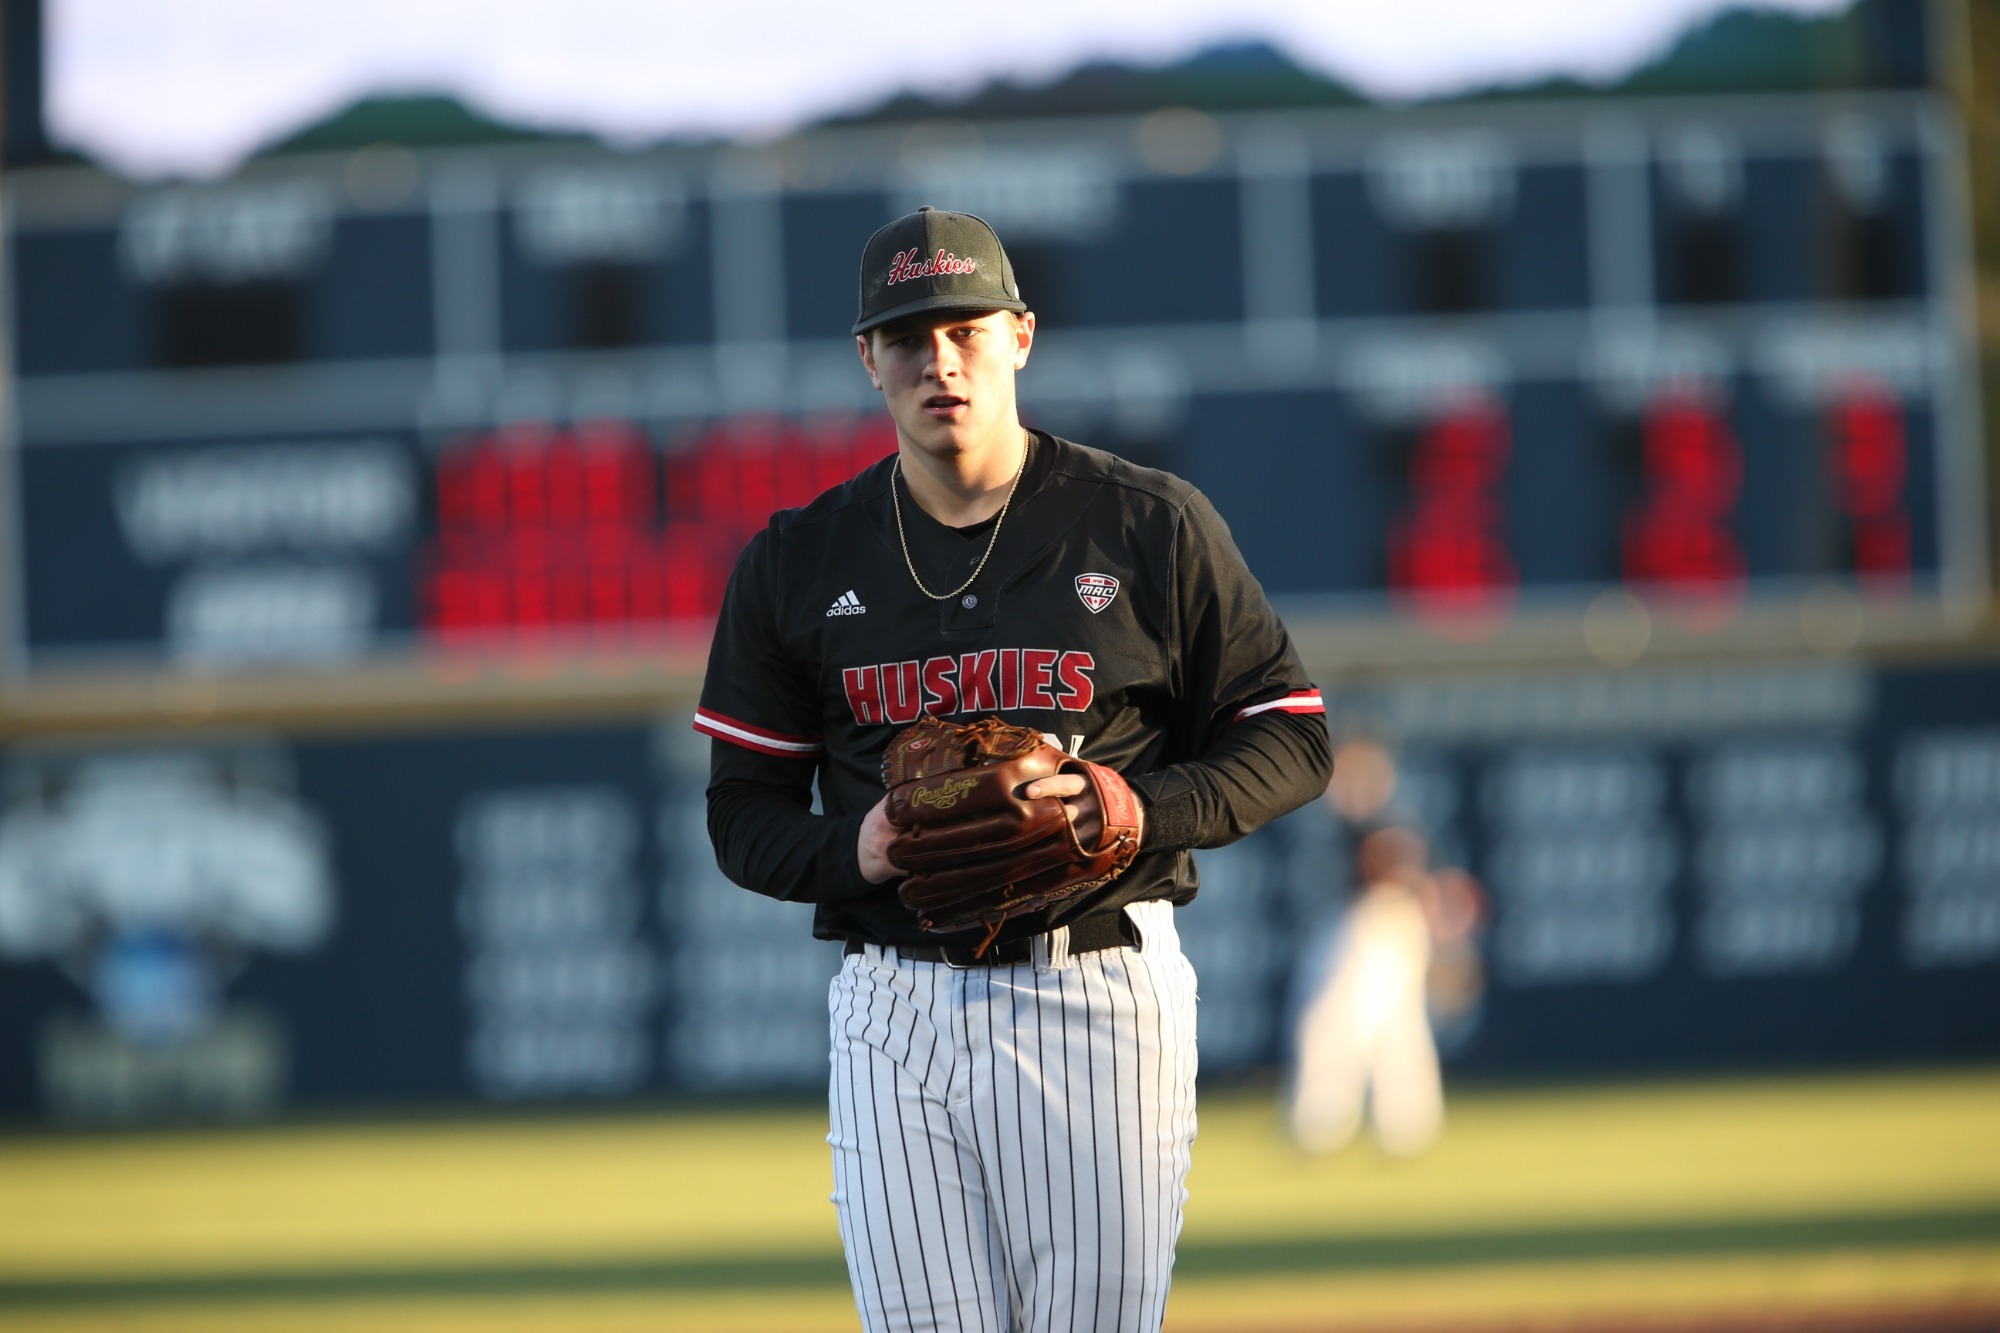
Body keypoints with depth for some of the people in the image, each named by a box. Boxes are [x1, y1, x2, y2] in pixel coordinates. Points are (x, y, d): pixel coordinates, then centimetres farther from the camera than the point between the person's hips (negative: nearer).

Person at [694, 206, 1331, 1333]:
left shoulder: (1151, 527, 3)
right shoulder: (798, 563, 9)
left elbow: (1292, 739, 5)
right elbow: (744, 812, 13)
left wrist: (1141, 807, -13)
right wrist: (848, 851, -10)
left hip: (1100, 996, -2)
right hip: (897, 1014, 2)